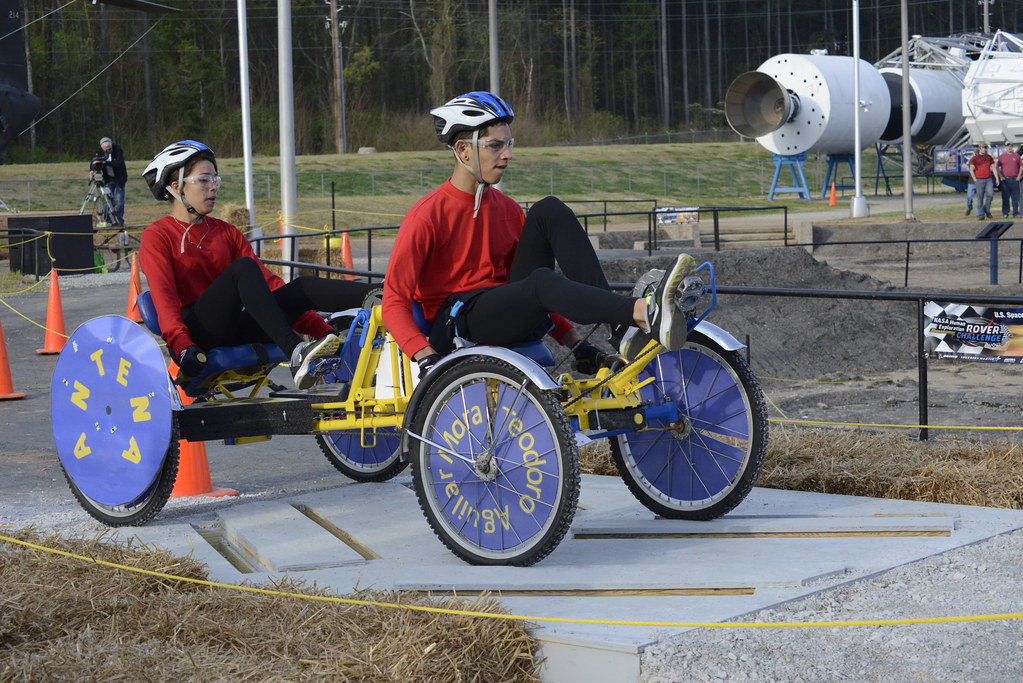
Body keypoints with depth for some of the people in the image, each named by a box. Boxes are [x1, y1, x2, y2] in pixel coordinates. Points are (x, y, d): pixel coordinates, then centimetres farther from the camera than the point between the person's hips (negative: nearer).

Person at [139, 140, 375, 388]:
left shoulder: (226, 232, 20)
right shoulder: (157, 236, 3)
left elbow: (268, 283, 14)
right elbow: (163, 295, -13)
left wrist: (323, 330, 3)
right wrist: (181, 345, -31)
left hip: (237, 335, 5)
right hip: (197, 334, -5)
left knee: (302, 287, -18)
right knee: (244, 267, -29)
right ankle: (294, 353, -46)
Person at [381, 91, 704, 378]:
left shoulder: (507, 210, 10)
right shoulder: (427, 215, -9)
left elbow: (539, 296, 17)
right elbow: (394, 302, -14)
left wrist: (575, 343, 4)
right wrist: (427, 358, -30)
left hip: (509, 317, 6)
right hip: (456, 324, -6)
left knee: (549, 211, -12)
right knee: (541, 280, -36)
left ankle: (625, 328, -25)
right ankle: (646, 312, -55)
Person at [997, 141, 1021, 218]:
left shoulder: (1017, 156, 9)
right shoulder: (1002, 156, 5)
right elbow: (997, 167, 7)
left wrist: (1019, 176, 4)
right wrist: (1001, 176, -2)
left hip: (1015, 179, 1)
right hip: (1005, 179, -1)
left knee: (1015, 197, 0)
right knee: (1005, 197, -1)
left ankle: (1016, 213, 4)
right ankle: (1005, 213, 2)